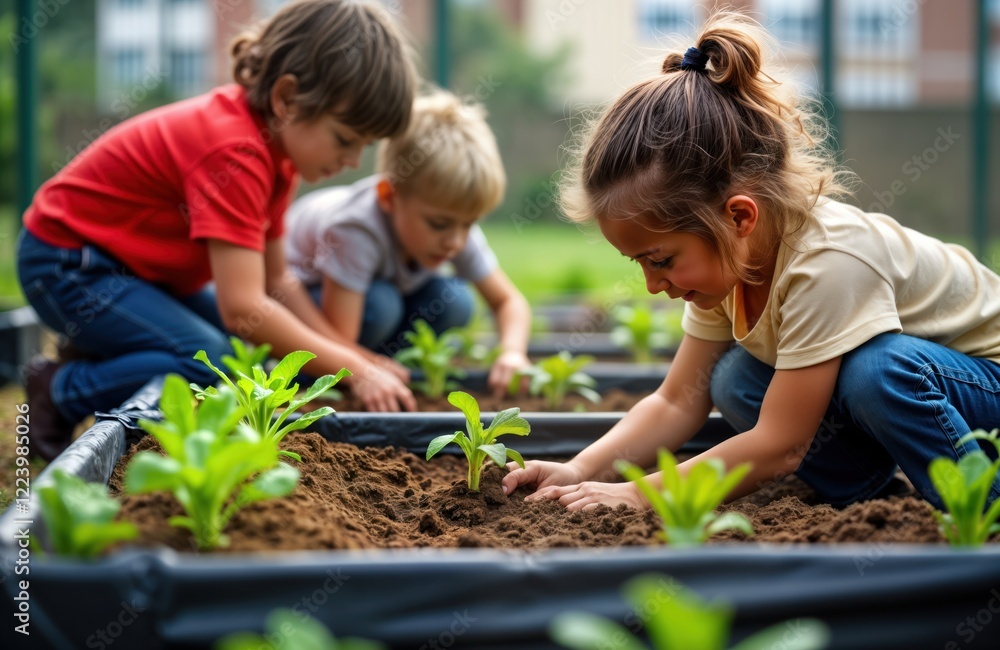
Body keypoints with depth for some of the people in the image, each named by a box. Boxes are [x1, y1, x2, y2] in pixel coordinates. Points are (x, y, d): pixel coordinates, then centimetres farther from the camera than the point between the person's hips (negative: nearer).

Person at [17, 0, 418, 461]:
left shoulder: (273, 142, -1)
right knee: (214, 364, -26)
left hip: (139, 265, 10)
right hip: (68, 265, -10)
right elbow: (244, 309, -35)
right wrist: (354, 371, -28)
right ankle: (59, 393, -9)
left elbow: (276, 280, 3)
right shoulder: (234, 152, -31)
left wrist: (351, 356, -7)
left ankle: (96, 354, 7)